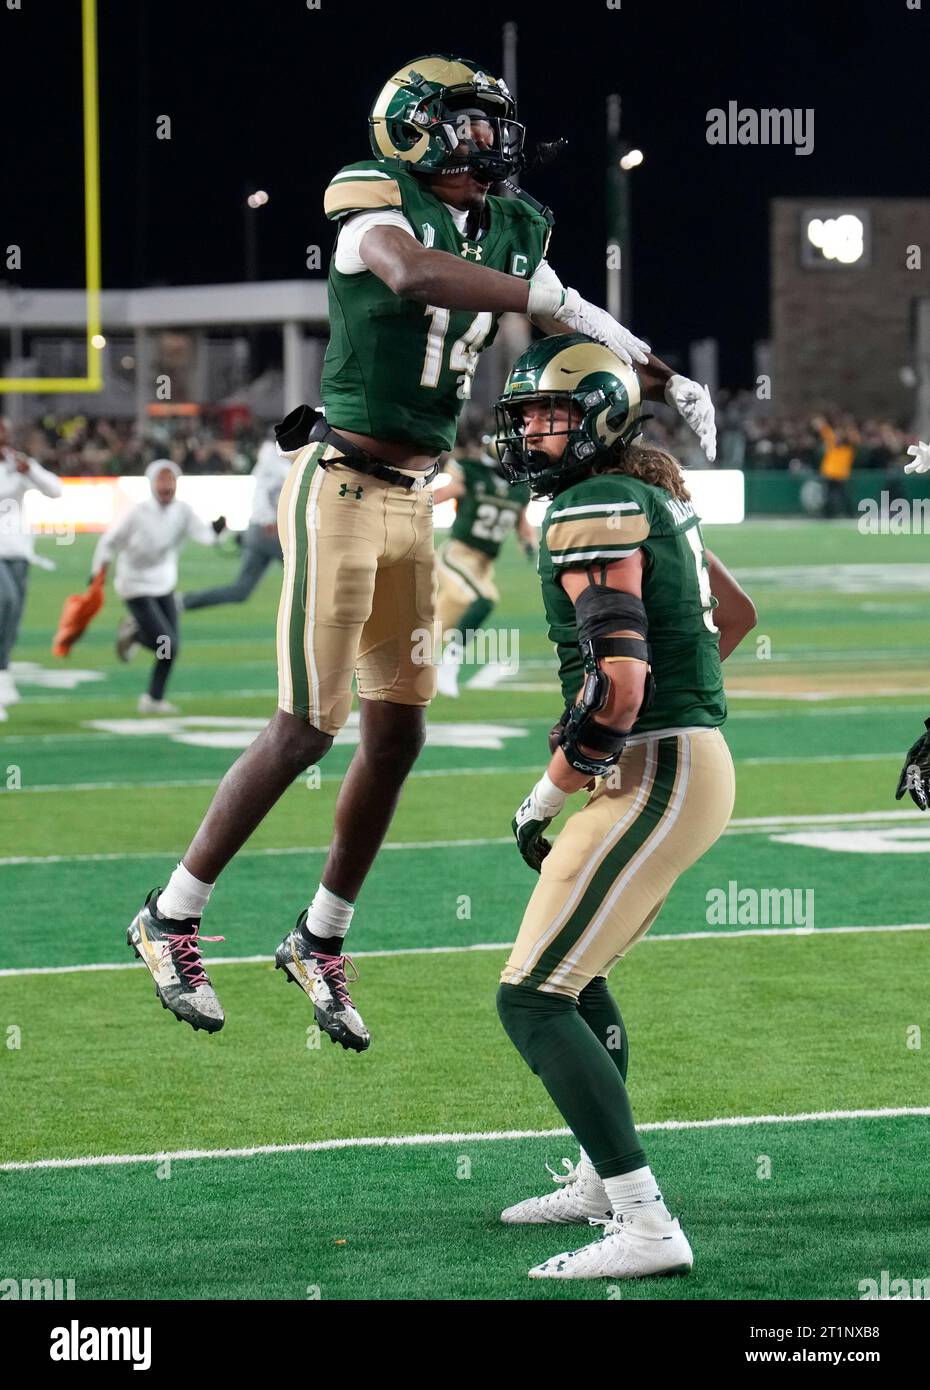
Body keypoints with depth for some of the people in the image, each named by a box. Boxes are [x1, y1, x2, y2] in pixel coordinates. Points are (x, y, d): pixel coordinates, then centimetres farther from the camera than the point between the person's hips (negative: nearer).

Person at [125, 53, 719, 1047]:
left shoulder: (509, 230, 10)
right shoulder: (375, 198, -12)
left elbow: (576, 328, 24)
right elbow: (412, 271, -34)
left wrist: (669, 384, 12)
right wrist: (553, 305, -36)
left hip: (409, 500, 8)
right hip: (341, 486, -7)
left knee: (397, 733, 9)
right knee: (307, 728, -7)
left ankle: (320, 940, 23)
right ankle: (169, 919, 6)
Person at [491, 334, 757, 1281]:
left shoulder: (594, 512, -15)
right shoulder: (653, 495, 16)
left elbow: (617, 680, -24)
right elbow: (733, 616, 30)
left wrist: (544, 797, -13)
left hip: (654, 781, -10)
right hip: (693, 760, 10)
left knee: (532, 1000, -12)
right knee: (575, 975, 27)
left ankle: (646, 1227, -18)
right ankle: (602, 1179, 41)